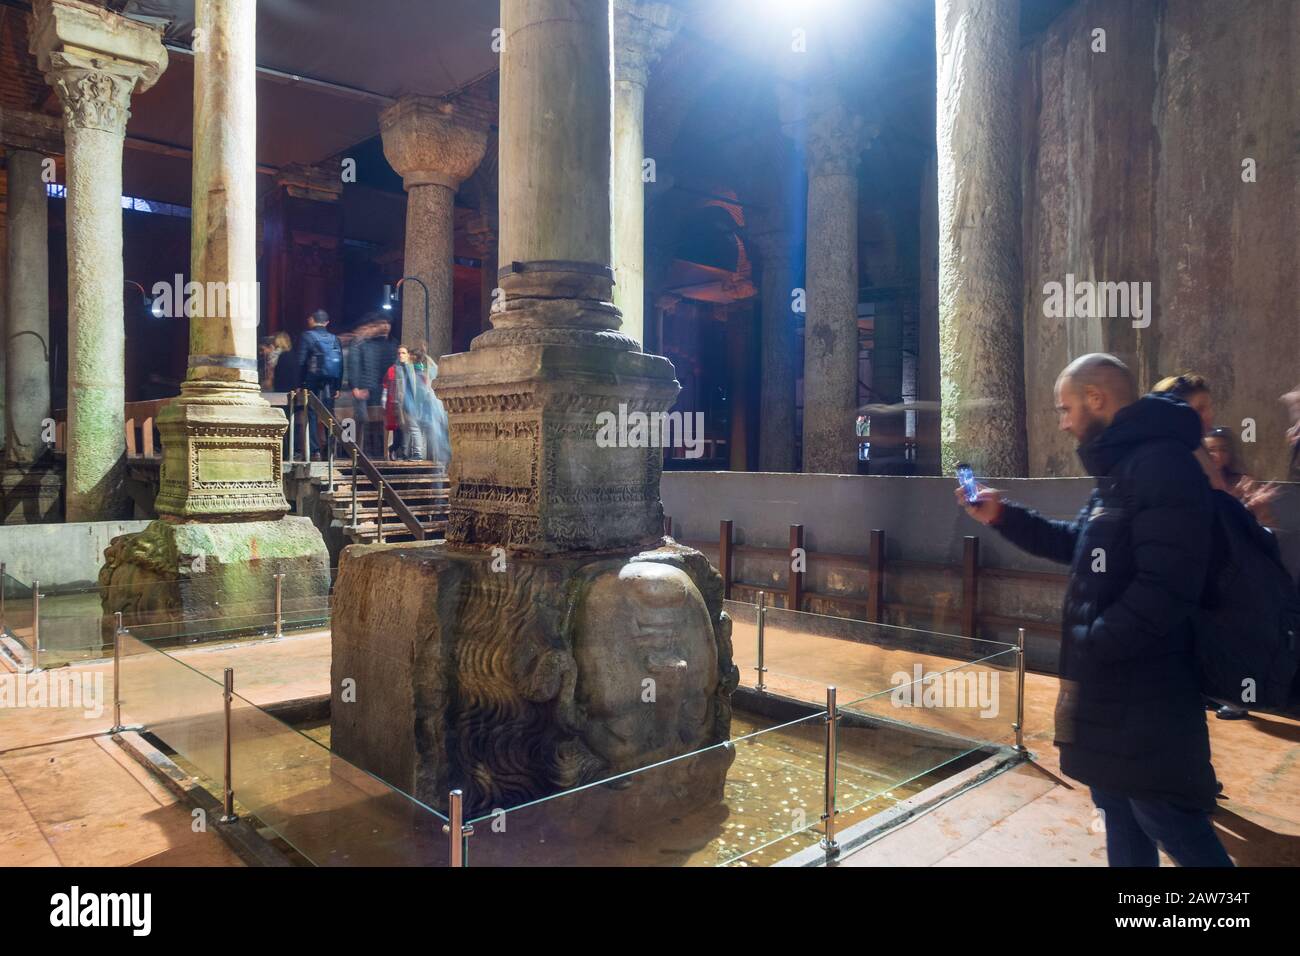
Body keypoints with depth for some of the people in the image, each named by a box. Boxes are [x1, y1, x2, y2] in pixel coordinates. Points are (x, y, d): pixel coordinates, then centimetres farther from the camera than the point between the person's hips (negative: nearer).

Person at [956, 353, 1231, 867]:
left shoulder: (1163, 464, -21)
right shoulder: (1119, 468, 12)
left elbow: (1165, 588, -29)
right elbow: (1078, 545, 22)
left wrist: (1088, 644, -21)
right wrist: (1003, 517, 13)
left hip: (1144, 690, -10)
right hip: (1109, 682, 10)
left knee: (1163, 815, 2)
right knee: (1118, 806, 21)